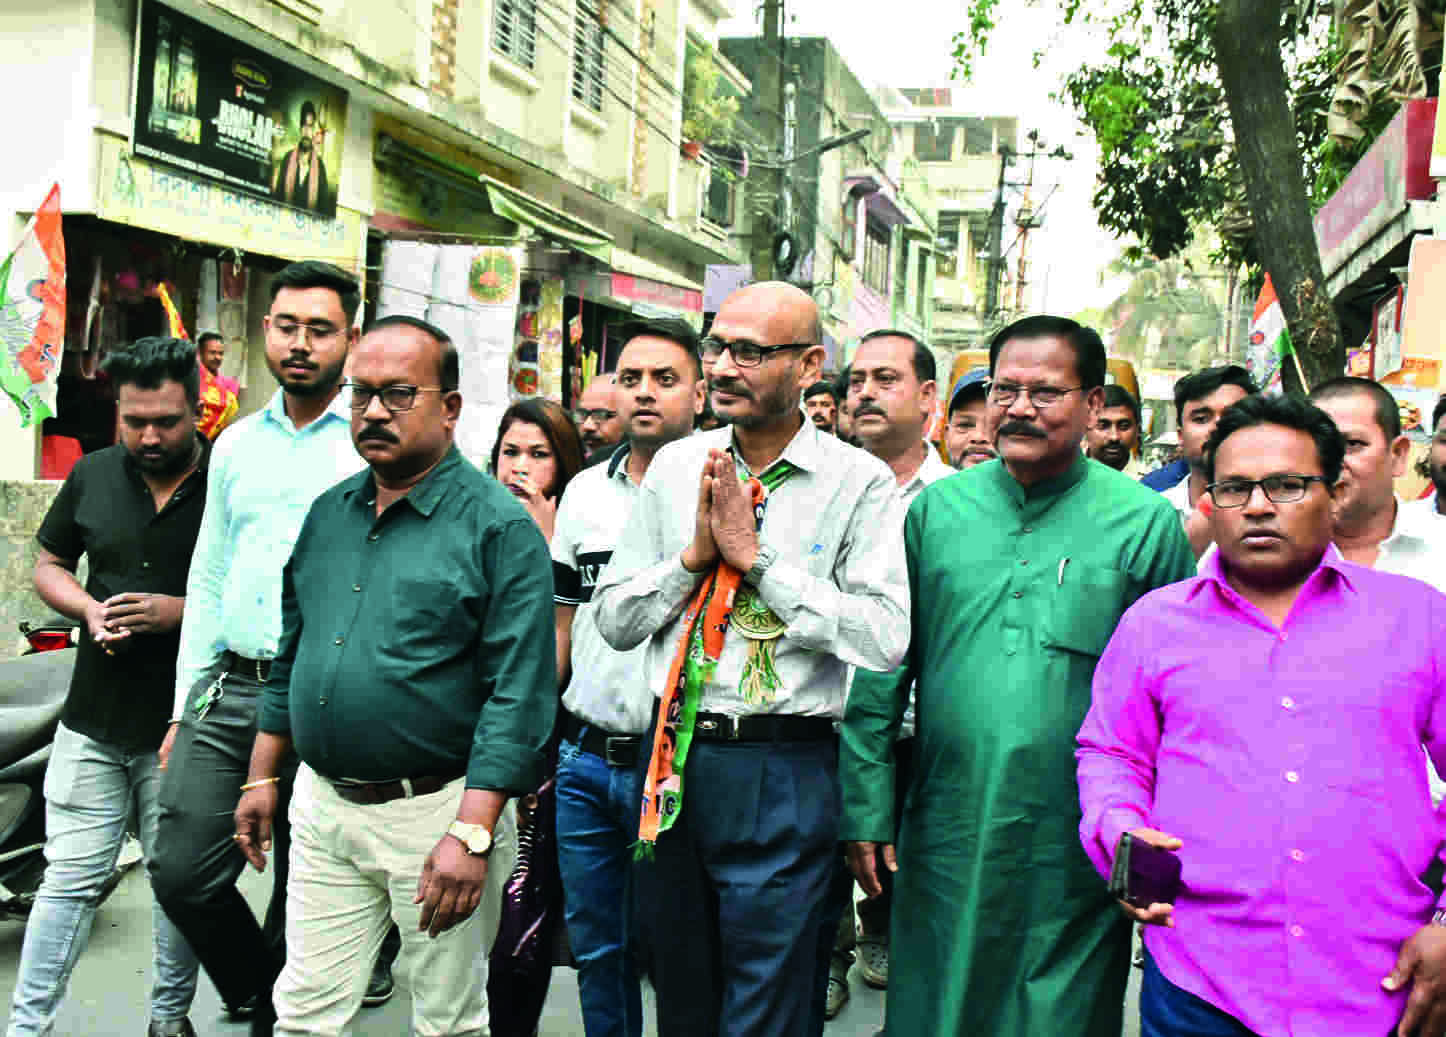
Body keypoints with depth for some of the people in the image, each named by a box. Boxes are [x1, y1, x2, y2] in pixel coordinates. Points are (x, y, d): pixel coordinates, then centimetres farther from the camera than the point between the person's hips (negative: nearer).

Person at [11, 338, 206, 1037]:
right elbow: (49, 567, 15)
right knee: (69, 880, 7)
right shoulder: (93, 475, 5)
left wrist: (178, 611, -20)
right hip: (92, 720, 3)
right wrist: (91, 611, -6)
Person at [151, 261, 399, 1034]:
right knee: (180, 869, 3)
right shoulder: (236, 445, 13)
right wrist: (185, 707, 13)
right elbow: (208, 580, 16)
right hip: (229, 695, 5)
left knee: (305, 893, 6)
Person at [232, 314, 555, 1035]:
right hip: (322, 809, 5)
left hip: (436, 811, -5)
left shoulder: (498, 526, -12)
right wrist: (262, 777, 16)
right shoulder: (327, 513, 9)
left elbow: (518, 693, -17)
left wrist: (471, 834, -22)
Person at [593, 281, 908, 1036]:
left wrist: (755, 554, -17)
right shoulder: (676, 466, 6)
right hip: (672, 754, 5)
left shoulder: (860, 483, -7)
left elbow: (886, 638, -18)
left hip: (782, 773, -4)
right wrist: (694, 554, -10)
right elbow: (613, 619, 6)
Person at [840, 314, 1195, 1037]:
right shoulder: (936, 509, 3)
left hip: (1075, 854, -2)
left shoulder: (1146, 522, -3)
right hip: (944, 841, 2)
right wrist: (865, 812, 3)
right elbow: (883, 673, 6)